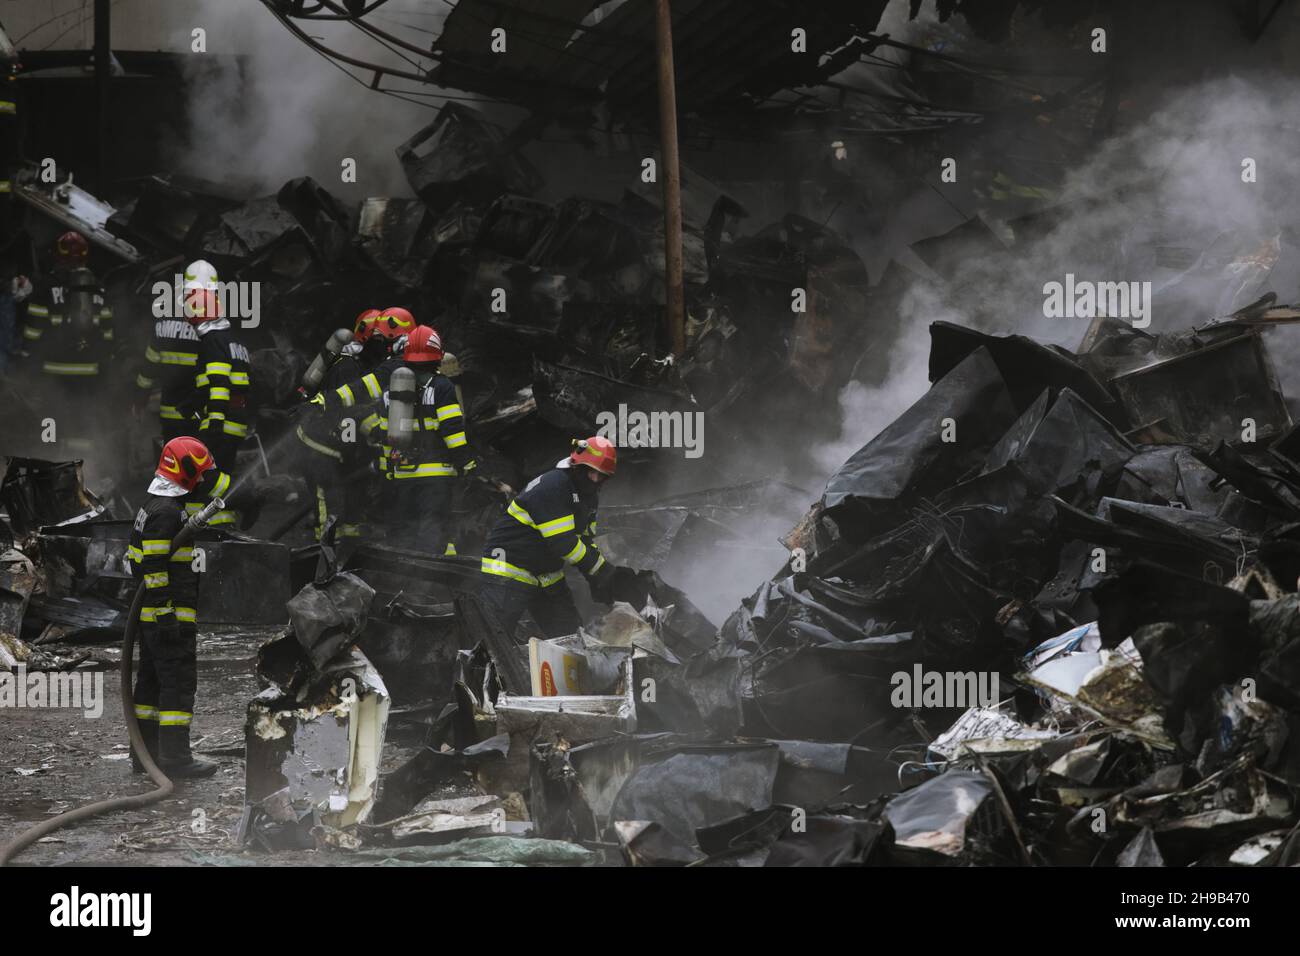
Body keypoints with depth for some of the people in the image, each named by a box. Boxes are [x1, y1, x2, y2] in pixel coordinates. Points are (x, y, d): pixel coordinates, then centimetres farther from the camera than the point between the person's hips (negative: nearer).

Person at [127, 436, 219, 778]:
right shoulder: (167, 512, -17)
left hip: (151, 616, 11)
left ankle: (144, 752, 19)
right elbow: (154, 567, -22)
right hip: (169, 616, -11)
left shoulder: (152, 506, 17)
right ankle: (175, 756, -8)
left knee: (152, 681, 14)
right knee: (179, 682, -8)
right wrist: (165, 614, -23)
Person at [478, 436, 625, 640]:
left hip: (547, 576, 9)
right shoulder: (552, 486, -22)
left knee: (572, 635, 6)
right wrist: (601, 568, -18)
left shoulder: (587, 495, 9)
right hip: (507, 573, -9)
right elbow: (562, 542, -26)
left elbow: (585, 541, 13)